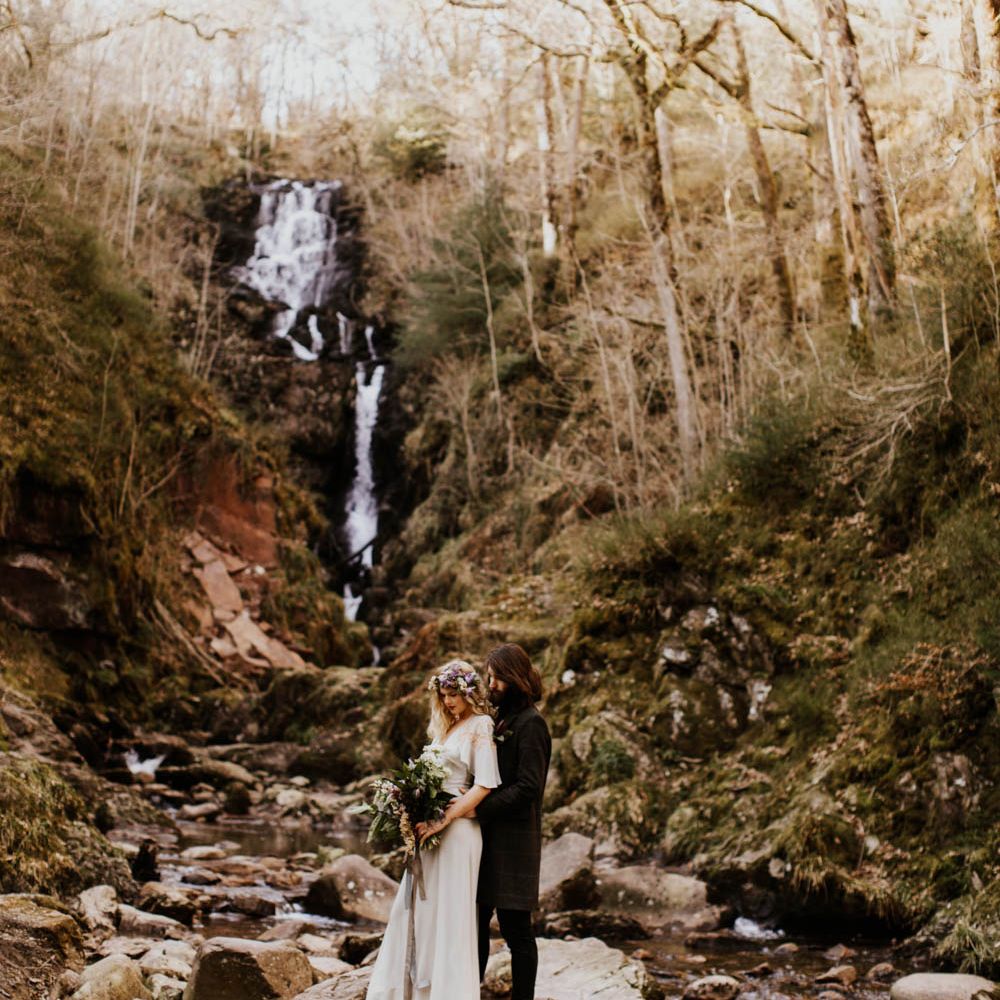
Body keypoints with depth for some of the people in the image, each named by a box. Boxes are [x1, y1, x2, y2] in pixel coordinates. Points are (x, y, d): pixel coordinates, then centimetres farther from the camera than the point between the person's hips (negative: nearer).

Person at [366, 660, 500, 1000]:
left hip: (457, 830, -8)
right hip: (431, 828, 8)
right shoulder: (446, 727, 17)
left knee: (448, 911, -3)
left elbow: (485, 784, -15)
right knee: (416, 907, 9)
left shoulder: (480, 727, -7)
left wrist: (443, 821, -19)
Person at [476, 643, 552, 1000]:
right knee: (476, 922, 10)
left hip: (513, 838, -8)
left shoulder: (530, 723, -10)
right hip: (487, 836, 8)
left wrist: (478, 808, -20)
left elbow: (527, 787, -17)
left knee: (515, 927, -1)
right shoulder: (499, 720, 16)